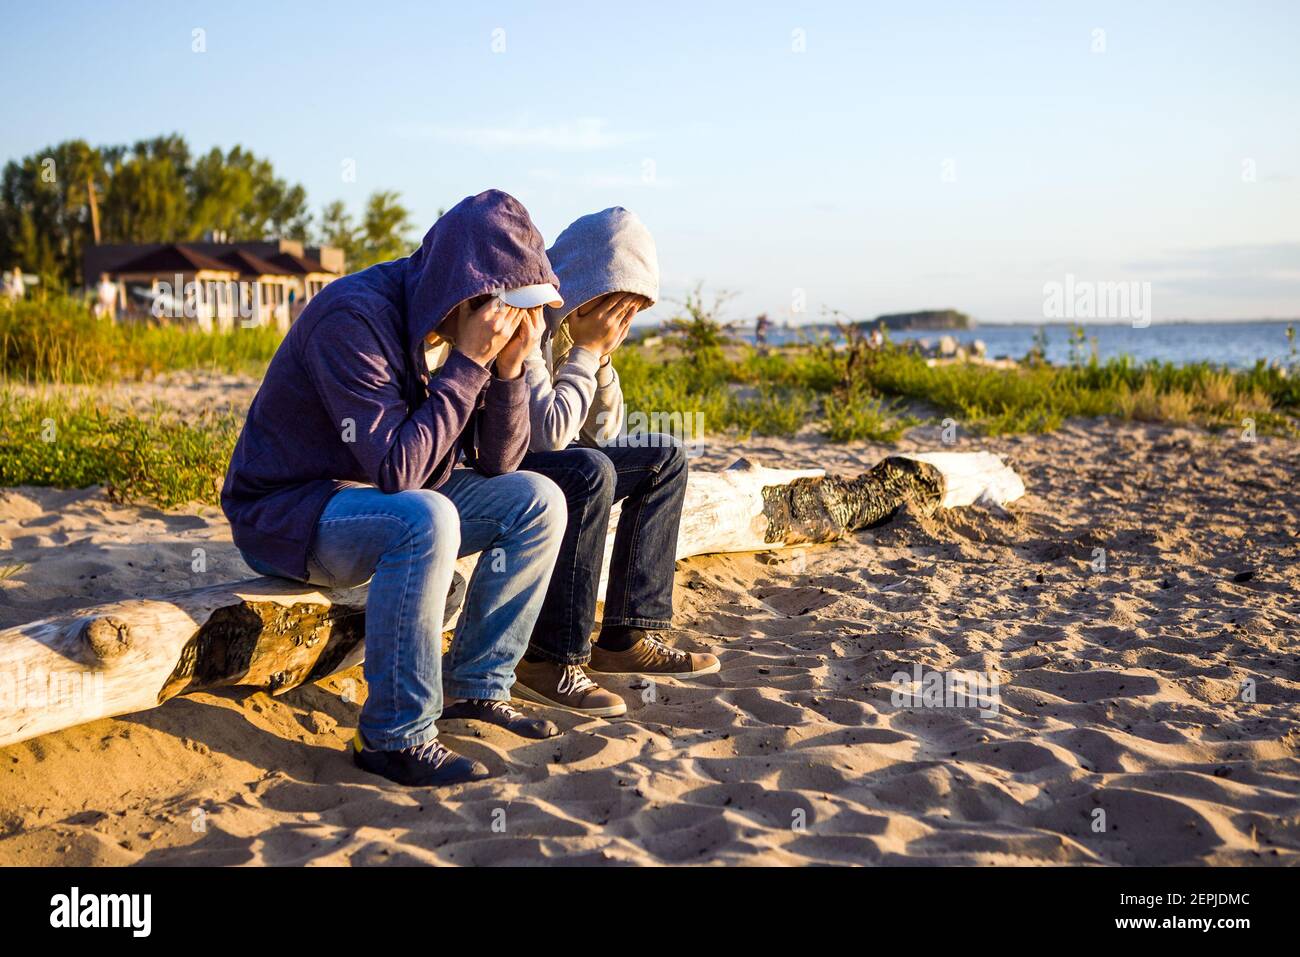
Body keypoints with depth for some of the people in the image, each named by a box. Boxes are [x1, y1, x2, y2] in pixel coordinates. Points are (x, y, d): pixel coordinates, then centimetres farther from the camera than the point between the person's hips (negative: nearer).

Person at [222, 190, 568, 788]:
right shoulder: (355, 319, -26)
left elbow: (497, 463, -1)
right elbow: (398, 468, -31)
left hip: (387, 500, 8)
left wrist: (509, 367, -16)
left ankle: (475, 687, 3)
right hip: (286, 513, -8)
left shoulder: (454, 325, -1)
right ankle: (396, 735, -24)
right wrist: (468, 363, -28)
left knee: (536, 501, -4)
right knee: (426, 520, -36)